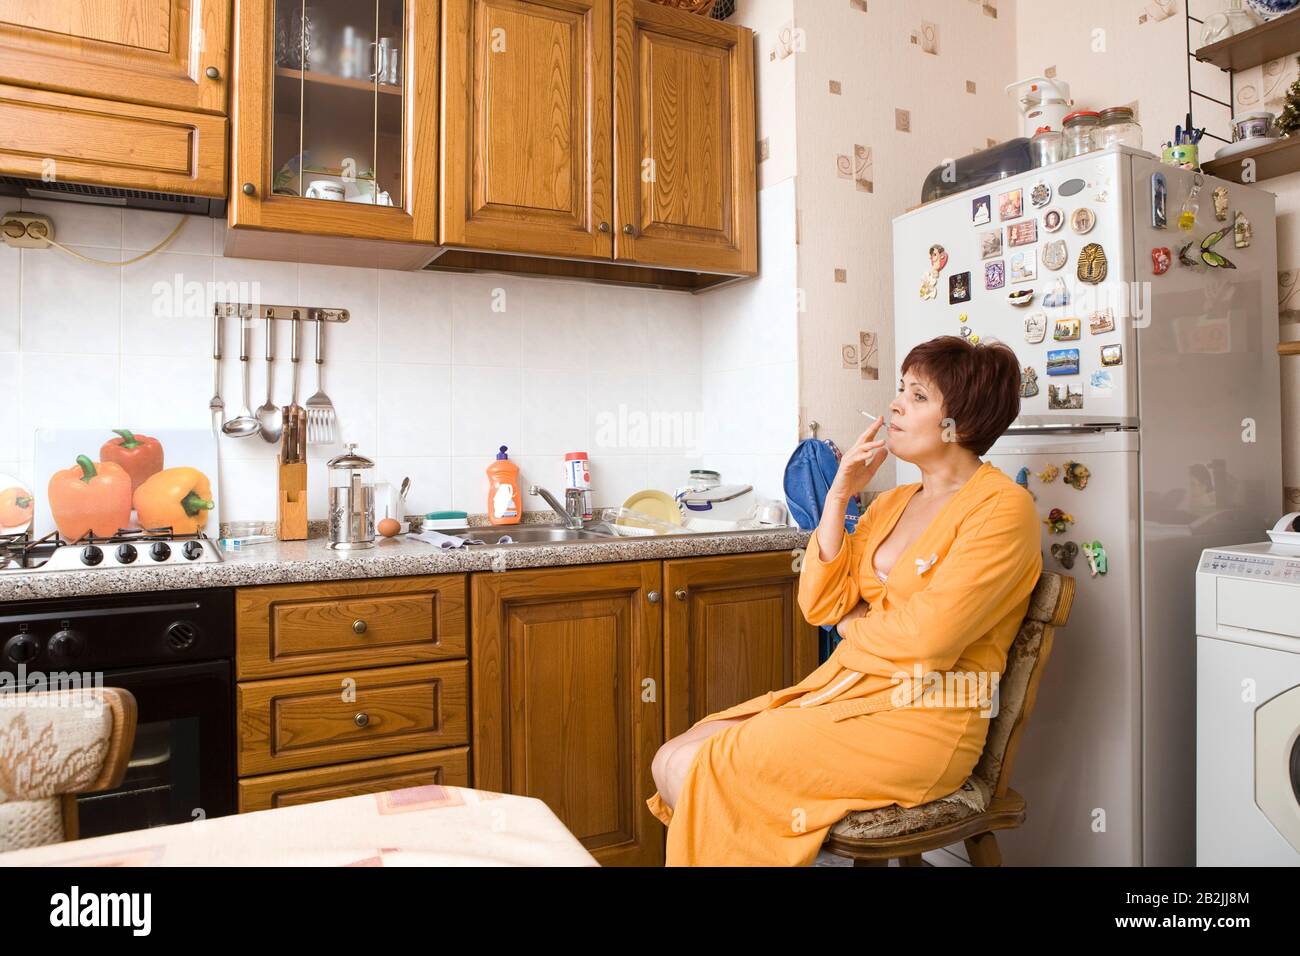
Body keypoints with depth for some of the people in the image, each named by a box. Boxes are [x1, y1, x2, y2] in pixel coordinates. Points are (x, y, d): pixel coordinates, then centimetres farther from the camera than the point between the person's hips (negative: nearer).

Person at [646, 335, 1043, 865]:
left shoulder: (1002, 507, -9)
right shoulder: (892, 502, 14)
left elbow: (927, 635, -19)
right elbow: (819, 603, 4)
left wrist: (853, 623, 1)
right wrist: (839, 493, 0)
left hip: (920, 722, -7)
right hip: (843, 689, 8)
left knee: (691, 771, -15)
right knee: (673, 760, -6)